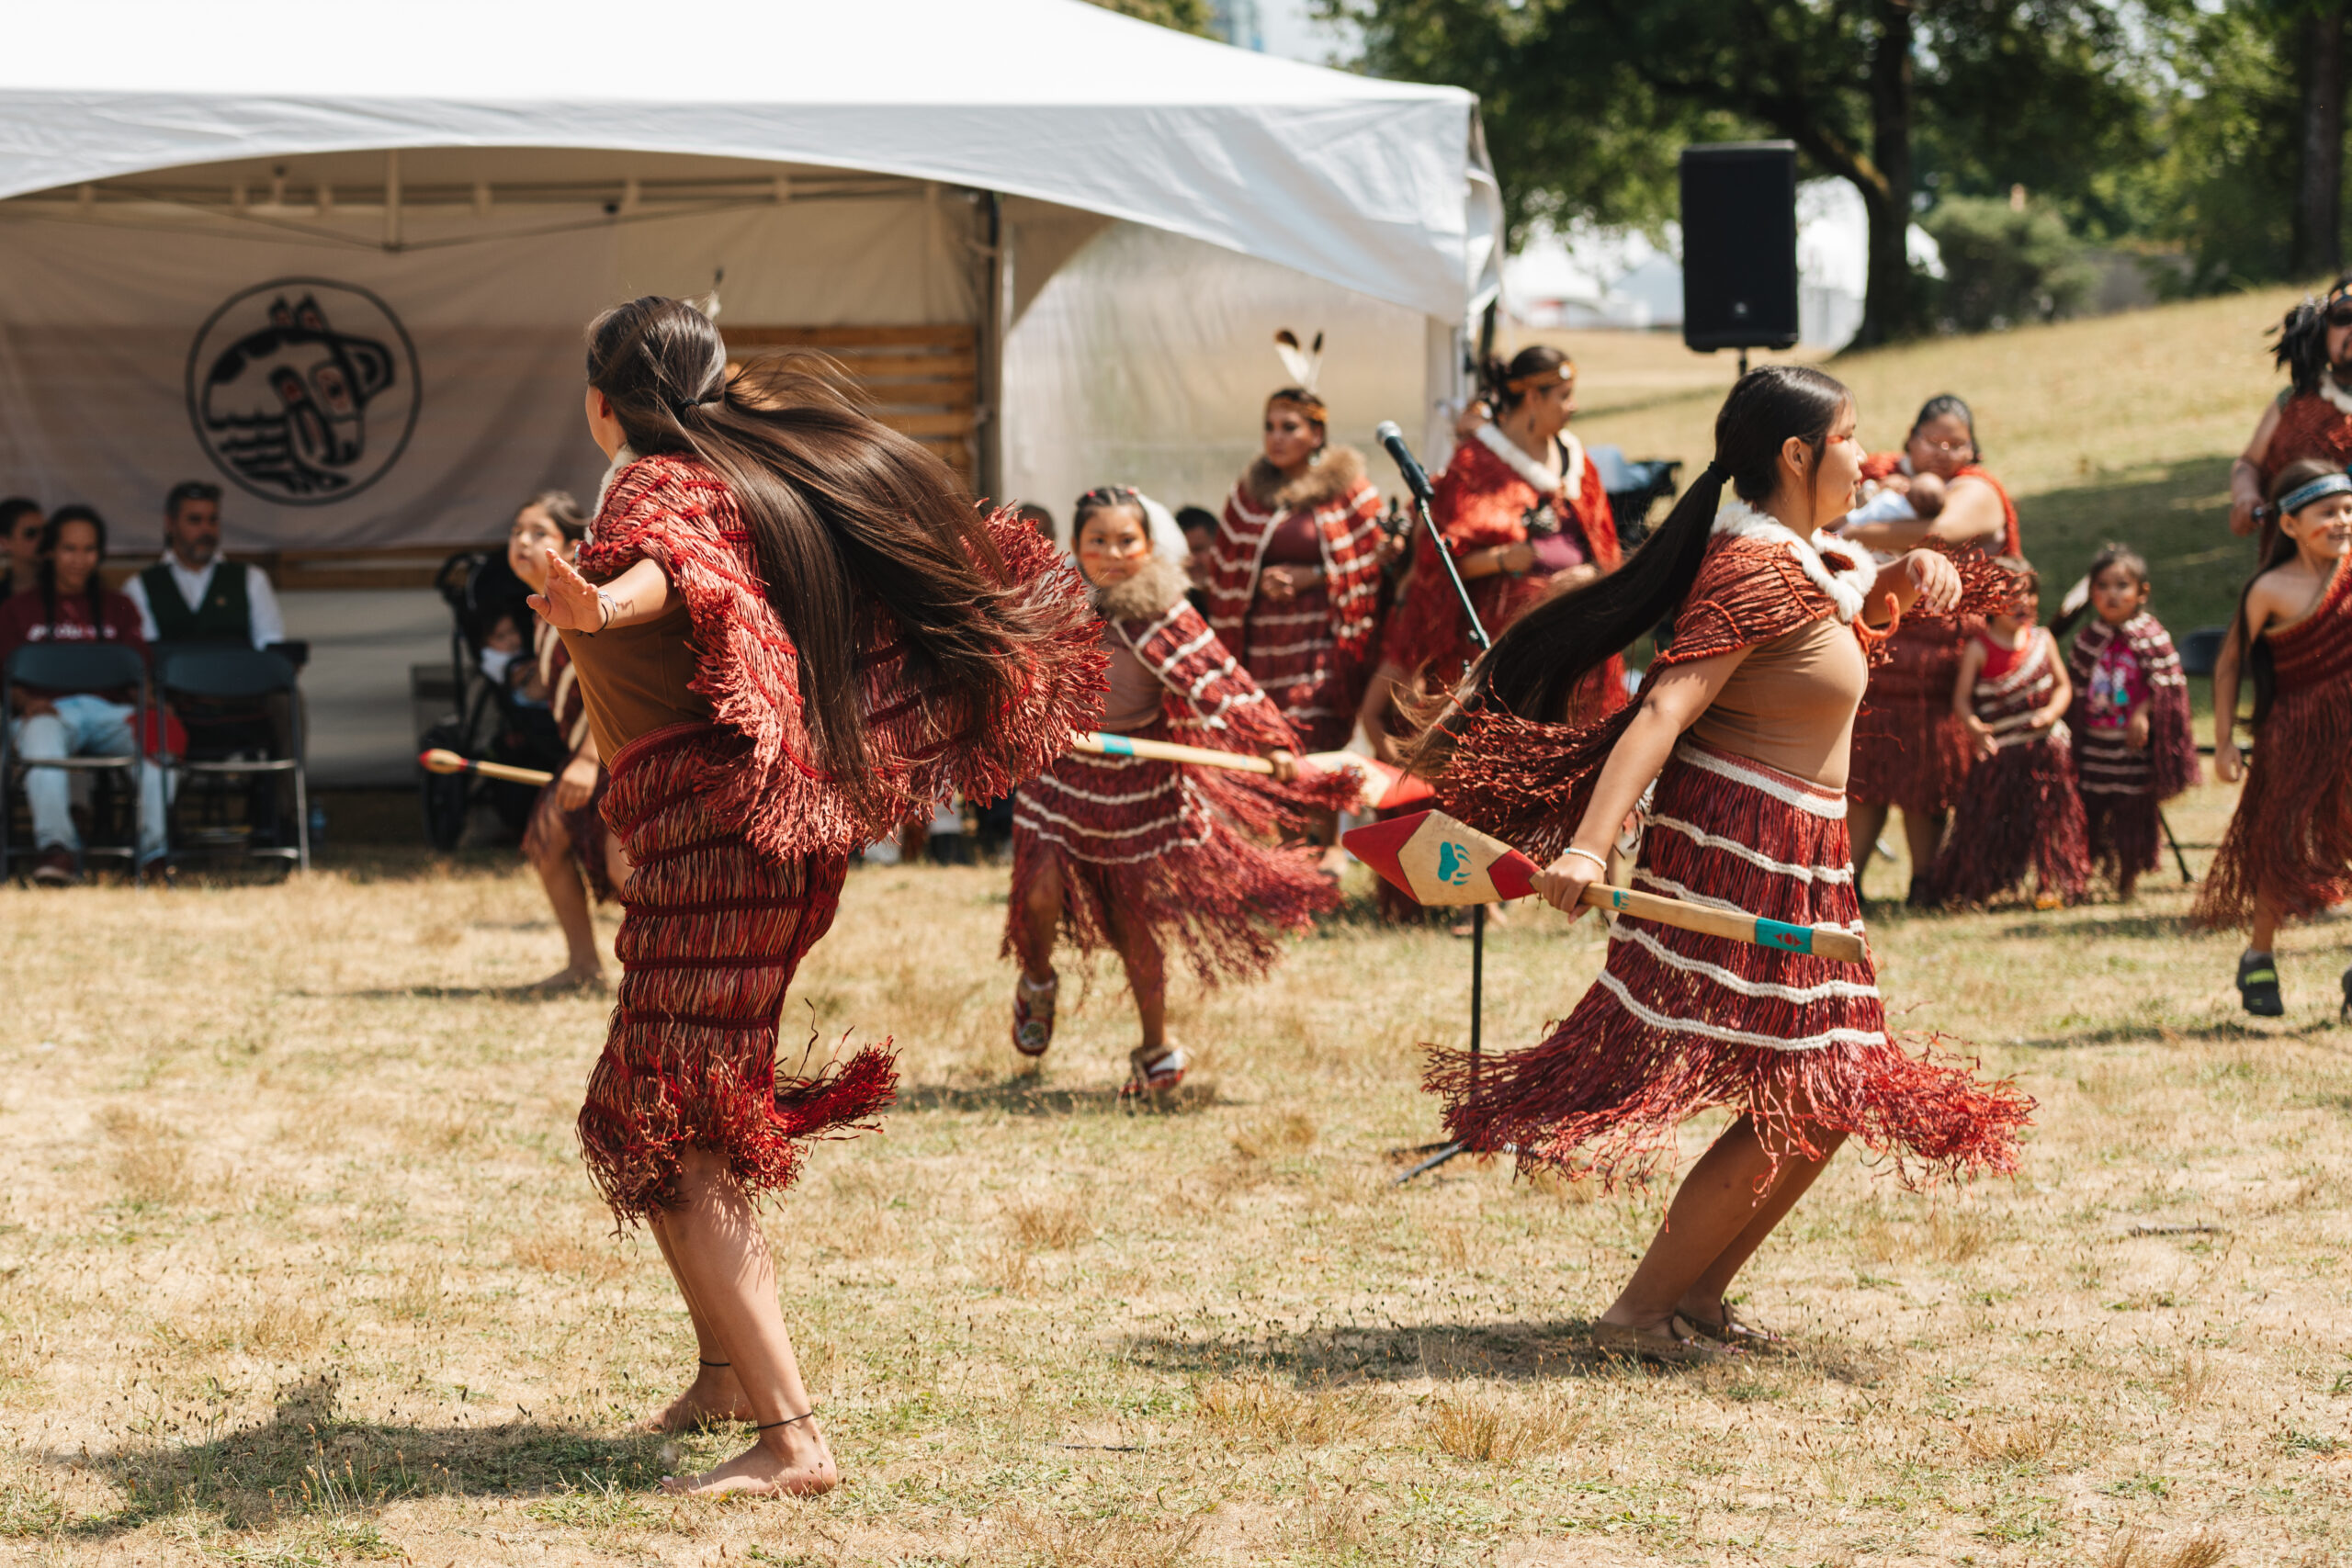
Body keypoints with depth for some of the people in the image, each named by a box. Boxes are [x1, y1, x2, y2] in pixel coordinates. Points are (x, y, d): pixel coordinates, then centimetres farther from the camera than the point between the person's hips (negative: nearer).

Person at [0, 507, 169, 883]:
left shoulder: (118, 608, 23)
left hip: (109, 711, 2)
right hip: (49, 710, -2)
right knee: (41, 735, -42)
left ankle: (156, 849, -38)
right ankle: (56, 846, -52)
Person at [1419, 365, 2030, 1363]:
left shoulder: (1805, 559, 14)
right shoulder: (1758, 570, -16)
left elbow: (1854, 601, 36)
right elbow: (1667, 708, -25)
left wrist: (1908, 574, 11)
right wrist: (1588, 844, -36)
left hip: (1793, 862, 10)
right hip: (1744, 853, -10)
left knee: (1830, 1099, 13)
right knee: (1790, 1111, -8)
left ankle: (1697, 1296, 19)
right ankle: (1641, 1313, 0)